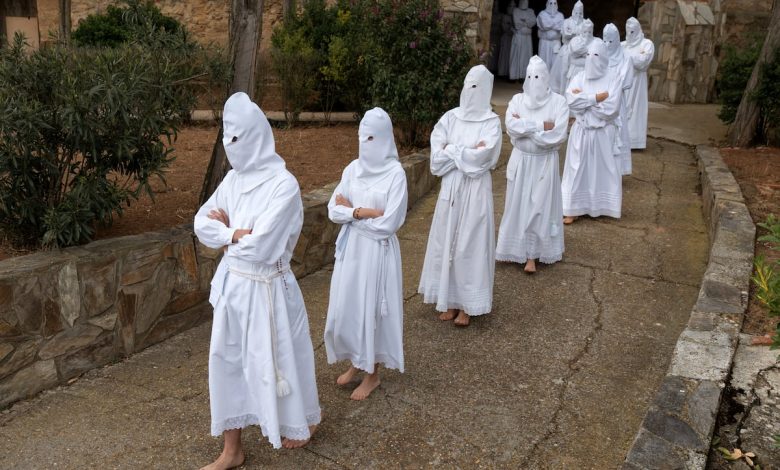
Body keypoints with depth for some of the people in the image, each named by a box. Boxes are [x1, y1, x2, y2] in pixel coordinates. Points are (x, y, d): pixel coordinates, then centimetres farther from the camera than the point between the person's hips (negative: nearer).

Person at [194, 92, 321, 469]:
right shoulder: (233, 178, 2)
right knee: (228, 360, 13)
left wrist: (227, 229, -7)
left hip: (266, 288, -7)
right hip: (232, 282, 7)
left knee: (273, 361, 11)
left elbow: (260, 246, -25)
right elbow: (202, 223, 3)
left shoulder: (283, 184, -20)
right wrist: (238, 233, -14)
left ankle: (299, 424, 41)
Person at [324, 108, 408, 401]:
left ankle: (372, 374, 25)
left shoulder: (395, 173, -14)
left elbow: (388, 224, -19)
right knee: (346, 307, 14)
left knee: (371, 310, 5)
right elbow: (333, 211, -2)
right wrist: (365, 213, -17)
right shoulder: (353, 169, 2)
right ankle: (355, 362, 37)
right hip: (351, 248, 6)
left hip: (378, 252, -5)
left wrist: (352, 211, -10)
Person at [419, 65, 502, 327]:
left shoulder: (491, 121, -5)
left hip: (475, 190, -4)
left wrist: (452, 150, -9)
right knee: (447, 241, 8)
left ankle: (468, 304, 12)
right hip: (451, 188, 4)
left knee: (471, 244, 1)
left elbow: (481, 158, -18)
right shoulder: (451, 117, 5)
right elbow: (436, 154, -5)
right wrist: (467, 152, -13)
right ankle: (451, 300, 21)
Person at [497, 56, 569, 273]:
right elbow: (511, 126, -17)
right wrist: (541, 126, -19)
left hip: (545, 162, -2)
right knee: (518, 205, 8)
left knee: (540, 207, 3)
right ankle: (519, 249, 24)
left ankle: (532, 255, 12)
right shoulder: (518, 99, -1)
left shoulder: (558, 101, -7)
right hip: (521, 160, 2)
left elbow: (558, 134, -19)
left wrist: (525, 125, -17)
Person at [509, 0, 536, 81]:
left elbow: (534, 21, -3)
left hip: (528, 37, 4)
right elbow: (517, 23, -10)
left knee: (526, 55, 0)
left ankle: (525, 75, -1)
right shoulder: (515, 10, 3)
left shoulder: (531, 11, 13)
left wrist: (524, 22, -11)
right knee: (517, 55, -6)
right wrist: (527, 23, -2)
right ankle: (515, 76, -7)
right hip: (518, 36, -3)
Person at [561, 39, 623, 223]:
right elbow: (570, 101, -15)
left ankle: (603, 207, 24)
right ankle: (573, 209, 10)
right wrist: (596, 98, -19)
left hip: (603, 134, -1)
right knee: (578, 170, 4)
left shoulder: (613, 80, -7)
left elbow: (610, 109, -18)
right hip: (581, 132, 2)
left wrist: (583, 98, -14)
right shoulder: (579, 77, 0)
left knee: (603, 169, 9)